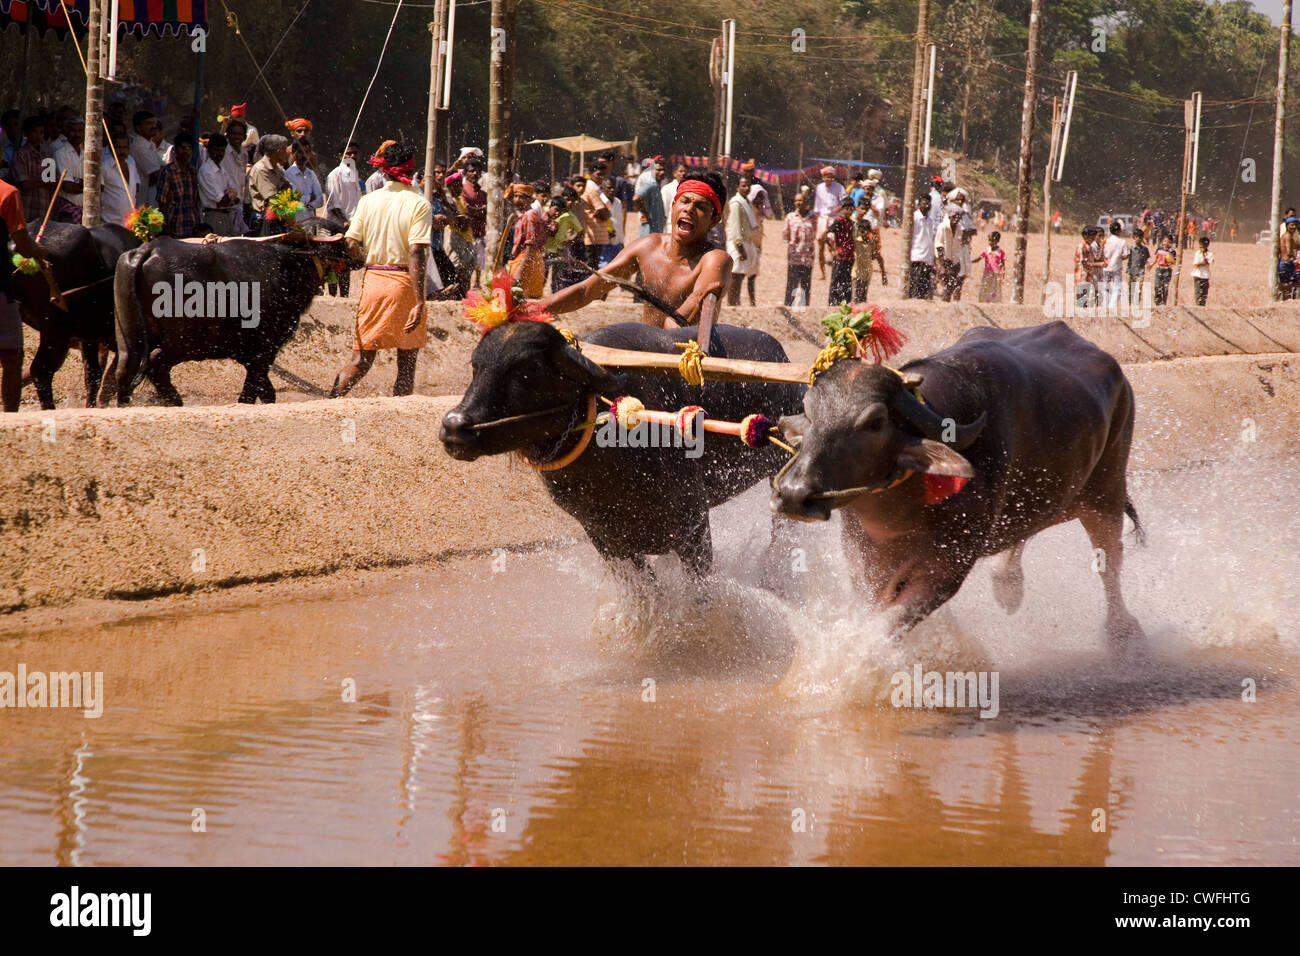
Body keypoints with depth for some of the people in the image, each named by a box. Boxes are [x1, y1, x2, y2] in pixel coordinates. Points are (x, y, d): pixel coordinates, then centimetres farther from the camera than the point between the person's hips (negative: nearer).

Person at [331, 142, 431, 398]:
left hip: (373, 280, 3)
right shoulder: (418, 204, -7)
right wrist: (419, 302, -18)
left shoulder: (368, 201, 4)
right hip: (405, 281, -3)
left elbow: (352, 247, 0)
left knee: (361, 360, 8)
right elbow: (416, 253, -16)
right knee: (406, 363, 7)